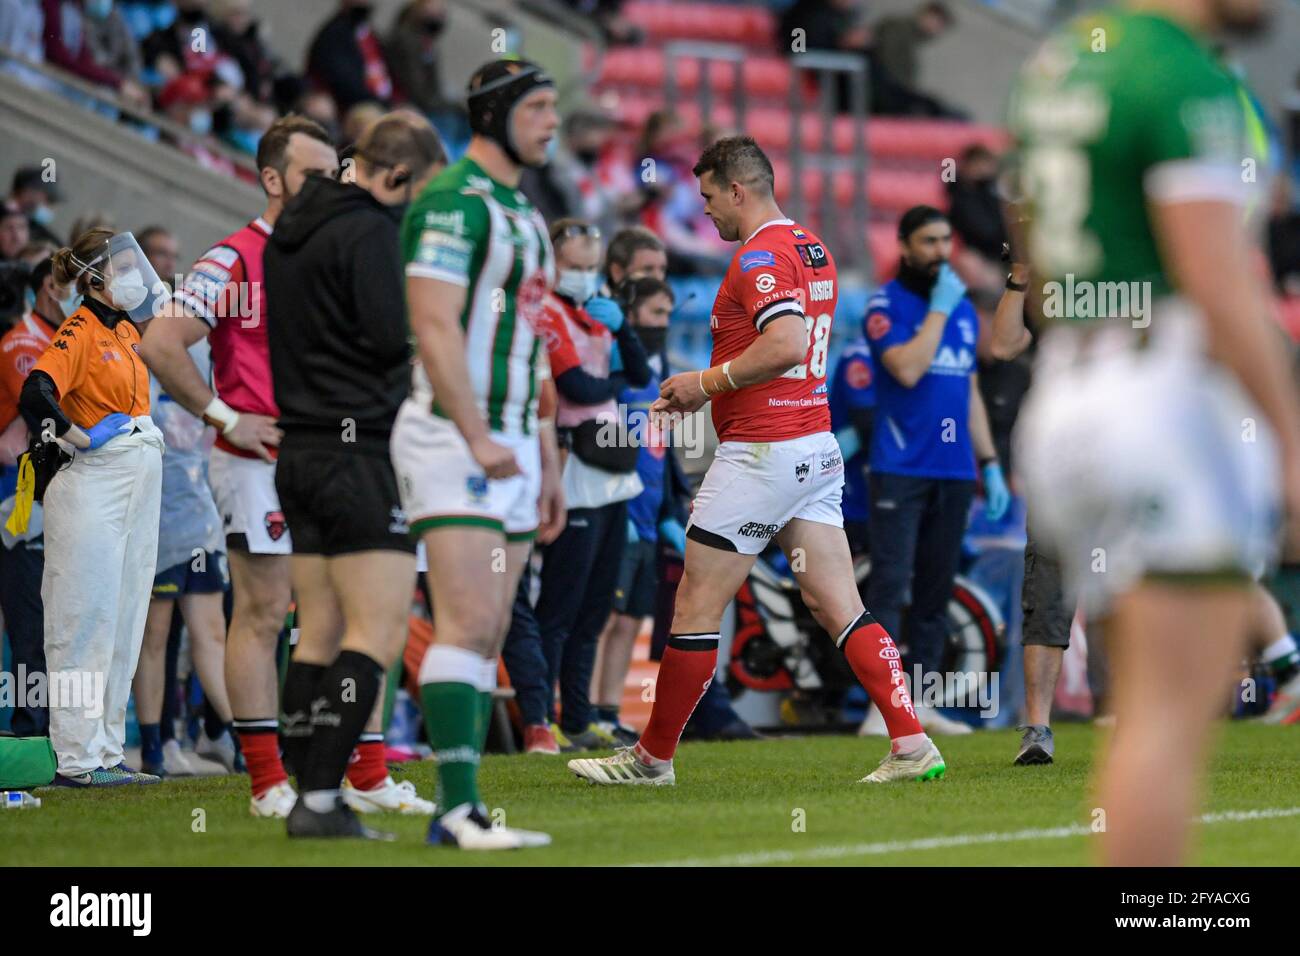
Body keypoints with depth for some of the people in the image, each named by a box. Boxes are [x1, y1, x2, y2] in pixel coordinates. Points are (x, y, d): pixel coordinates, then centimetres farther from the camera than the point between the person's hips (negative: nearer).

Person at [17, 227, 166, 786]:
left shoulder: (127, 332, 15)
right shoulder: (79, 333, -13)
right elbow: (36, 393, -28)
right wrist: (75, 437, -17)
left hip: (139, 486, 9)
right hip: (93, 485, -9)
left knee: (124, 625, 11)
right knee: (86, 623, -6)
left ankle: (107, 754, 16)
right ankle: (77, 759, -4)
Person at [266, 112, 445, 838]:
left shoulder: (294, 227, 15)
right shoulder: (370, 231, -13)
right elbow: (394, 336, -19)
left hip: (303, 451, 9)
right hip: (359, 449, -9)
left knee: (319, 636, 10)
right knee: (378, 634, -10)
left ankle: (310, 792, 9)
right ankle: (321, 798, -16)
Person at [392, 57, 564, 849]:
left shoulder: (525, 213, 19)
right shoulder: (453, 203, -10)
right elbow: (435, 326, -18)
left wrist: (548, 457, 21)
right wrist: (477, 438, -24)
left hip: (509, 443, 9)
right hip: (452, 437, -9)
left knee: (489, 635, 6)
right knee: (468, 623, -15)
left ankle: (456, 813, 7)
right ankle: (460, 807, -16)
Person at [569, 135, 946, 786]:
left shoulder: (760, 255, -14)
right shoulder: (812, 249, 16)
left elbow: (787, 345, -28)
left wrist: (706, 381, -15)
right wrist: (708, 388, 19)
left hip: (761, 453, -9)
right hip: (817, 446, 9)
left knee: (696, 607, 1)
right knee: (837, 607, 4)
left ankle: (653, 757, 10)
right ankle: (912, 744, -6)